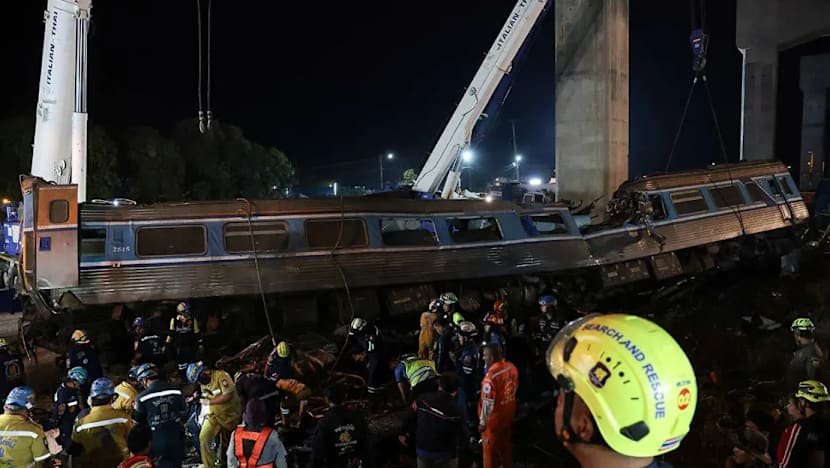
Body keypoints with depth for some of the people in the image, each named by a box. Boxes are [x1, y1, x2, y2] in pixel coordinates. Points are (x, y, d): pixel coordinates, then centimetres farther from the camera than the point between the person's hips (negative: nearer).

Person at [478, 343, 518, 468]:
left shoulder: (491, 375, -32)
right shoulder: (512, 367, -9)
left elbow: (488, 402, -25)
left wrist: (483, 422, -14)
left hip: (494, 418, -7)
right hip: (509, 413, 7)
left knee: (490, 448, 13)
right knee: (506, 443, 25)